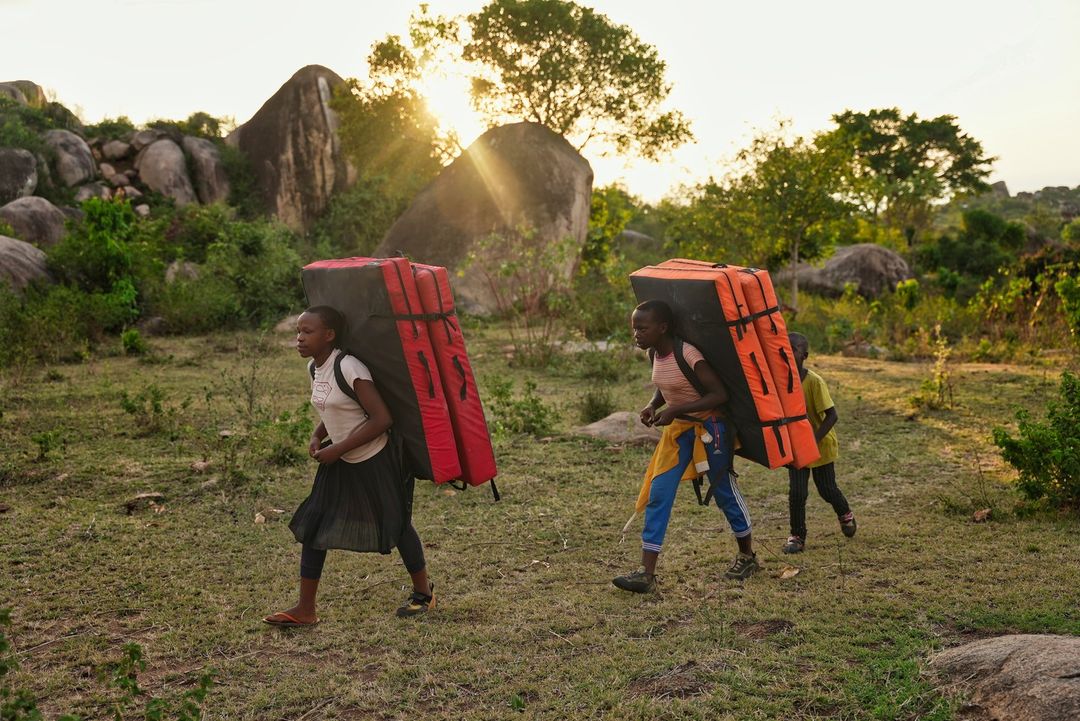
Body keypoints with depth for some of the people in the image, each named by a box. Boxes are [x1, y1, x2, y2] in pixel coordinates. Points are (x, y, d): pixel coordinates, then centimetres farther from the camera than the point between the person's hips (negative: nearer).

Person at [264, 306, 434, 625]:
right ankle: (305, 609, 9)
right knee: (312, 526, 2)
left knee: (396, 525, 8)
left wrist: (338, 449, -22)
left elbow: (382, 418, -25)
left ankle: (423, 591, 30)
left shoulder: (349, 368, -24)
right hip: (341, 463, 8)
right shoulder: (314, 368, 2)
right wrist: (317, 437, -1)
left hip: (375, 461, -8)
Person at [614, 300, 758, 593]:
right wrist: (653, 405, -5)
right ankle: (646, 573, -1)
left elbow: (719, 394, -22)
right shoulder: (655, 354, 0)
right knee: (657, 495, -2)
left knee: (725, 492, 9)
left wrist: (676, 410, -28)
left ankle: (747, 557, 31)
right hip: (677, 431, 7)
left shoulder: (688, 354, -23)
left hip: (708, 428, -7)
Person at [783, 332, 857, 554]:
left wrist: (814, 440, -31)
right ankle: (797, 536, 11)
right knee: (796, 492, -6)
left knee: (827, 489, 12)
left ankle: (845, 514, 44)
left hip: (821, 445, -3)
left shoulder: (814, 381, -24)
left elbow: (832, 416, -24)